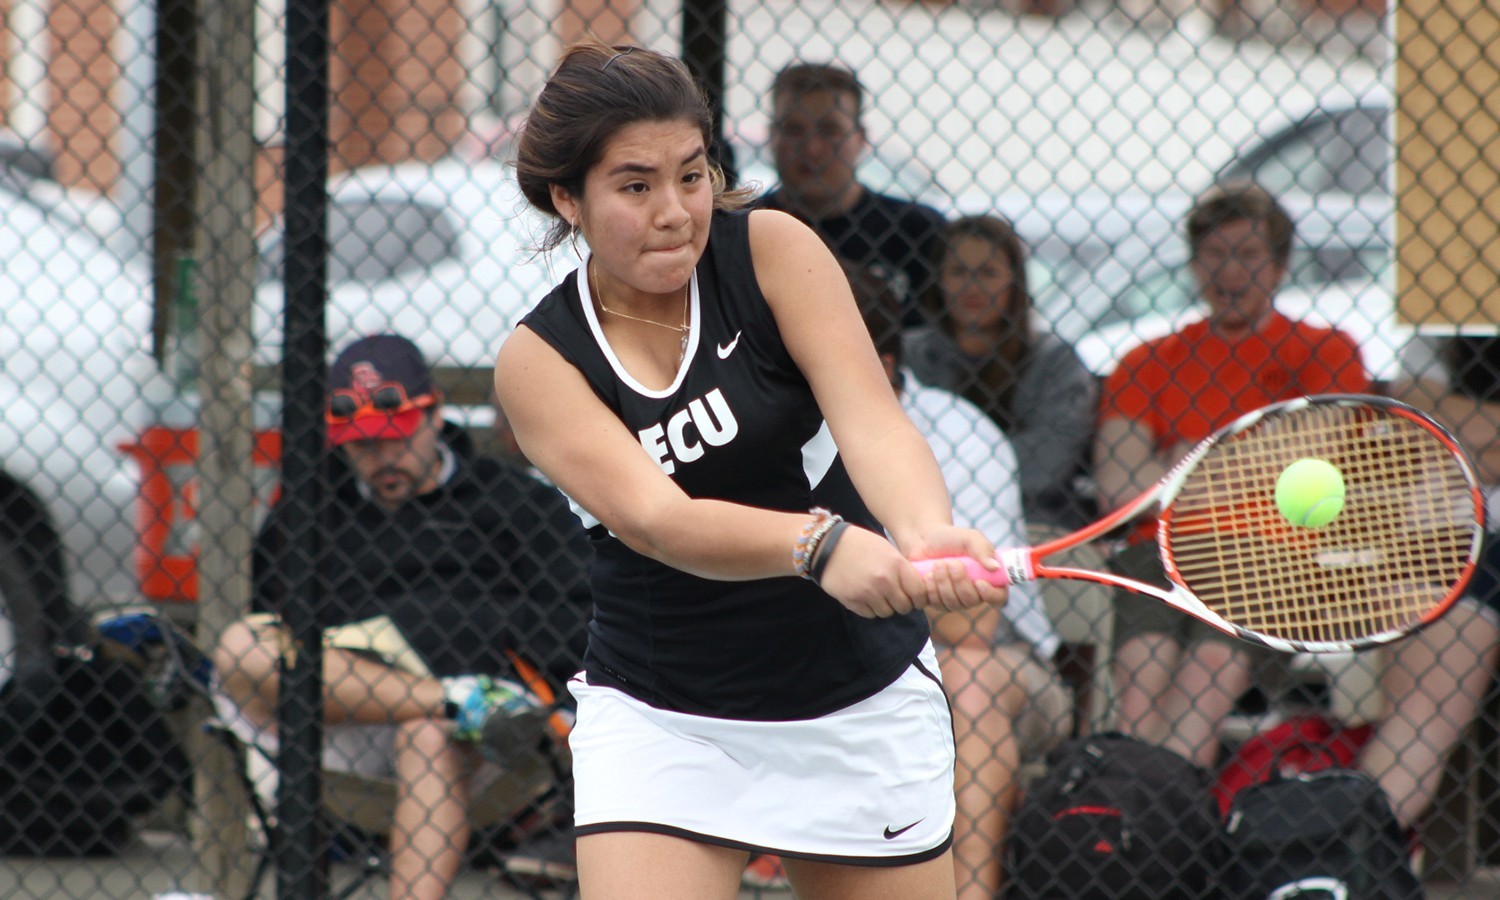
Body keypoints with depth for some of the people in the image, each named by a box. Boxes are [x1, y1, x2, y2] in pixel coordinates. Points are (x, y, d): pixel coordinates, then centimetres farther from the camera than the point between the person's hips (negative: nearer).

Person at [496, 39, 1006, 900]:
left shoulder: (771, 249, -8)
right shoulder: (539, 361, -10)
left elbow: (871, 418, -22)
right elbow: (652, 517, -25)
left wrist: (926, 532, -45)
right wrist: (819, 545, -44)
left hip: (864, 702, 1)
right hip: (658, 723, -1)